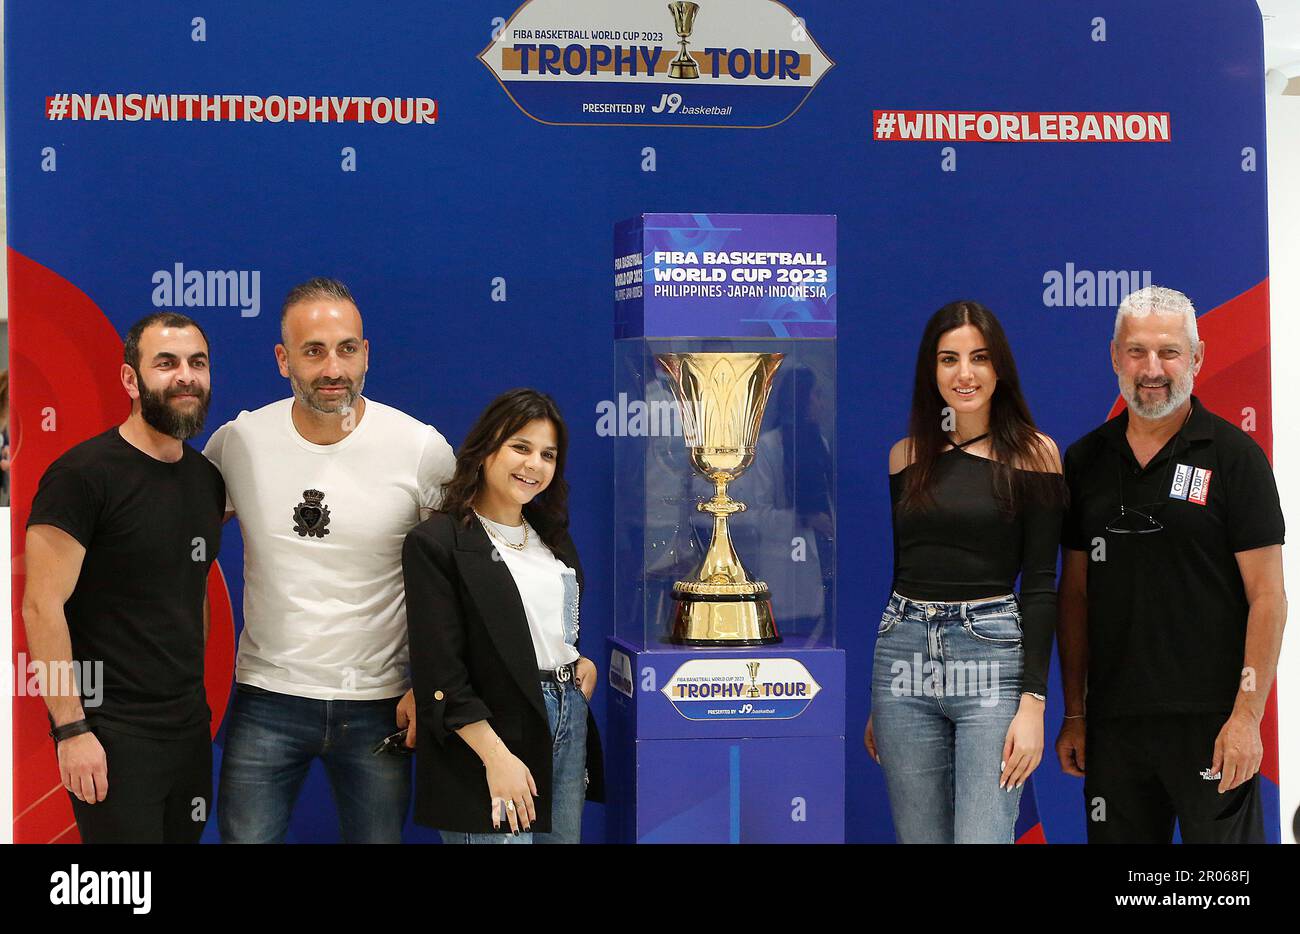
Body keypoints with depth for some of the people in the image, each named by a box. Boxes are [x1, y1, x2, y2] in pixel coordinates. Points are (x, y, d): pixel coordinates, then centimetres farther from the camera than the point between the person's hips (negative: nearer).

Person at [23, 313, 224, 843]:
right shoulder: (83, 475, -13)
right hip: (113, 734, -7)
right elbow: (42, 605, -15)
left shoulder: (207, 477, 10)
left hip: (190, 725, 7)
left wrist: (198, 693, 14)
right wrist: (71, 729, -18)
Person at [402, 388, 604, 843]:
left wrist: (586, 665, 6)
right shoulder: (436, 543, -9)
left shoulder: (553, 538, 14)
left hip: (569, 723, 7)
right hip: (490, 730, -7)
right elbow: (439, 672, -14)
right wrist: (497, 757, -19)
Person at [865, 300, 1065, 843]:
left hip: (992, 658, -4)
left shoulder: (1032, 453, 0)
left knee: (983, 839, -12)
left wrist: (1033, 701, -11)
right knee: (920, 839, 5)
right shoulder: (907, 455, 11)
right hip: (904, 656, 4)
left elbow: (1039, 584, -3)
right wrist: (877, 700, 18)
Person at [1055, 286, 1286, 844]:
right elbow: (1075, 594, 12)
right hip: (1112, 722, 4)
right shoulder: (1085, 461, 9)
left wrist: (1246, 715, -13)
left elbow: (1266, 597, -6)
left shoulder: (1235, 456, -3)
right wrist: (1073, 713, 8)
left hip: (1210, 721, -4)